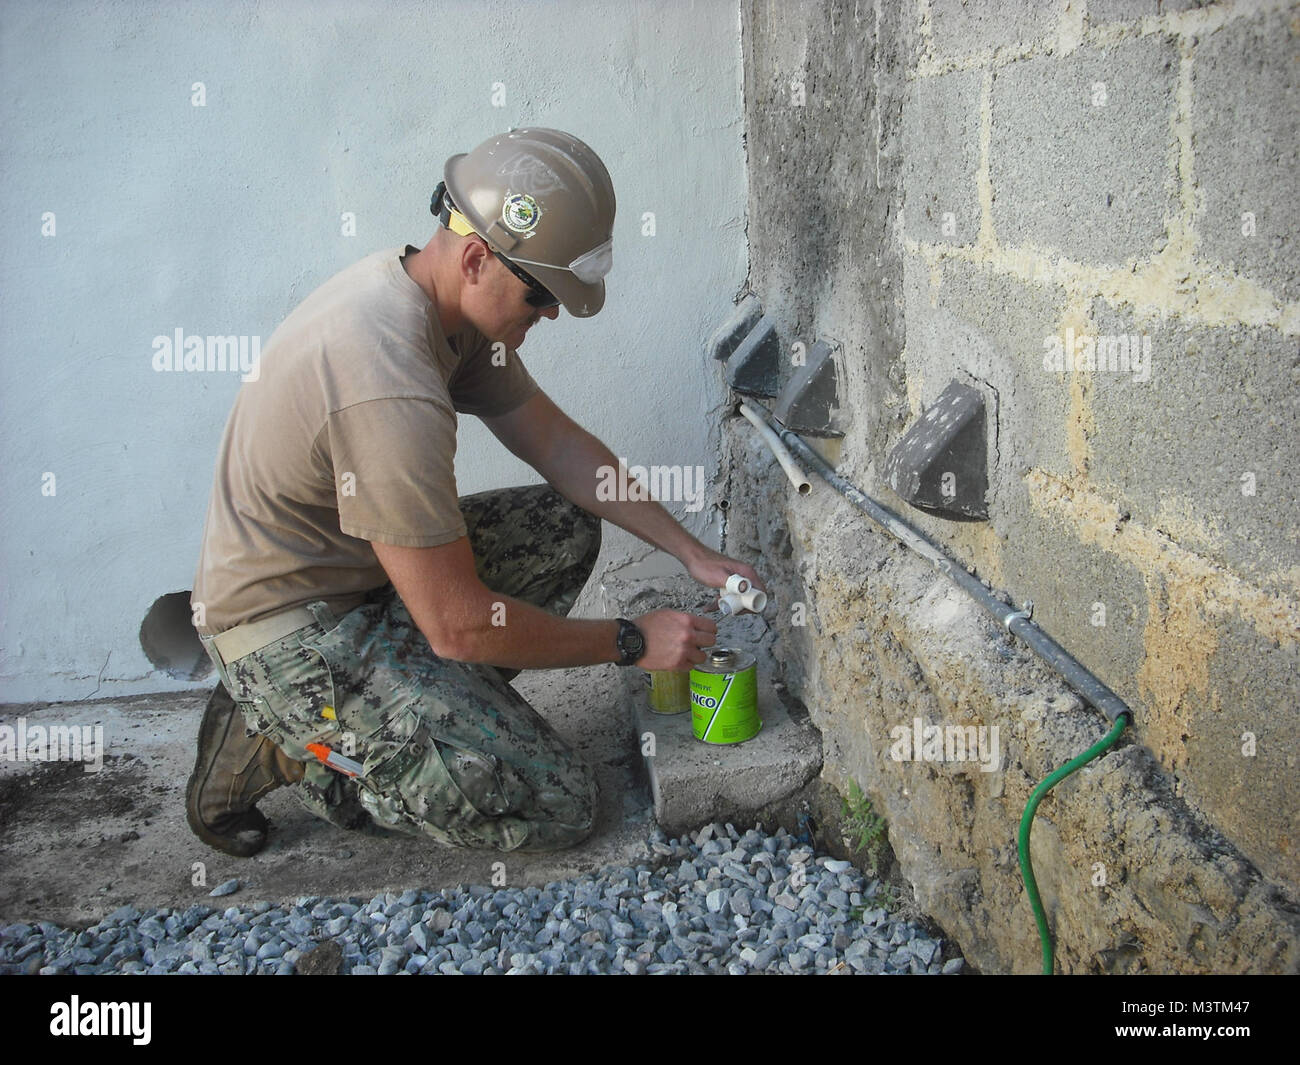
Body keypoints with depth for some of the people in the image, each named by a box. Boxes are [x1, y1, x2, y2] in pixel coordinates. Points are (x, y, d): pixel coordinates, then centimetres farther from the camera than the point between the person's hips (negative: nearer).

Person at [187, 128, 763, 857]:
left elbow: (555, 442, 9)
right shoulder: (392, 389, -32)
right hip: (289, 630, -9)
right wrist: (633, 643, -14)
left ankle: (384, 722, 4)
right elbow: (459, 627, -26)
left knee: (566, 529, 6)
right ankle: (287, 746, -1)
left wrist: (692, 552, 5)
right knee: (560, 807, -10)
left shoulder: (446, 303, -2)